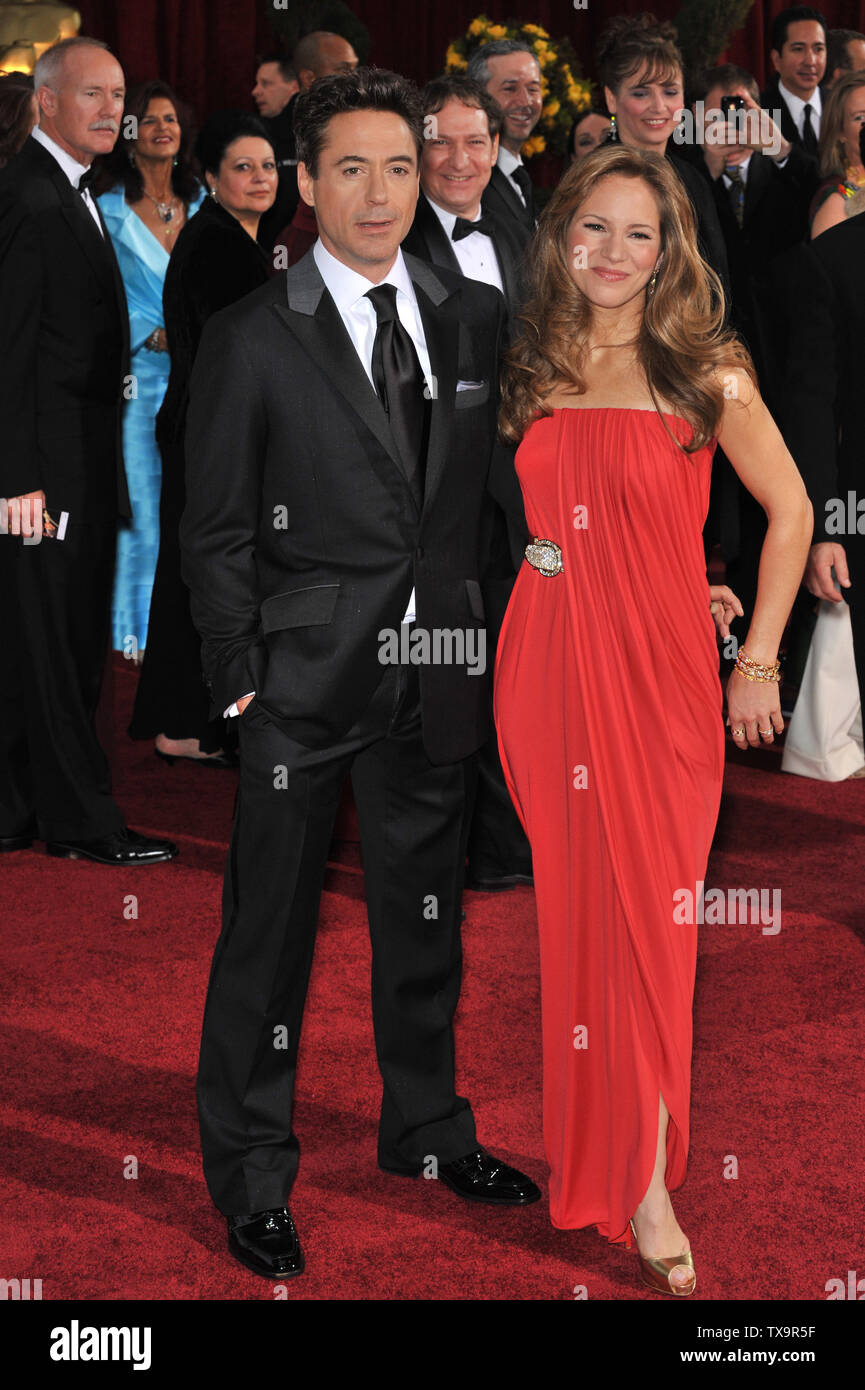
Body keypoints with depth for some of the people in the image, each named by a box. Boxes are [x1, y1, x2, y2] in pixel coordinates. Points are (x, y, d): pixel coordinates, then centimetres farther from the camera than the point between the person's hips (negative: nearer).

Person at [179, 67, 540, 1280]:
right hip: (306, 680, -4)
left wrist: (491, 641, 3)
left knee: (426, 914, 17)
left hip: (437, 677, 4)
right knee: (268, 932, 4)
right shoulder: (252, 338, -5)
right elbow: (215, 530, -4)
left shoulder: (478, 318, 6)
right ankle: (251, 1175, 19)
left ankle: (426, 1129, 36)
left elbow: (504, 482, 9)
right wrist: (239, 677, -8)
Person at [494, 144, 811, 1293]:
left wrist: (758, 660, 0)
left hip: (660, 671, -3)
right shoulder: (531, 368, 8)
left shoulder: (704, 371, -1)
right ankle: (582, 1148, 18)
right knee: (569, 899, 6)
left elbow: (791, 510, 2)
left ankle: (647, 1182, 3)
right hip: (545, 667, 3)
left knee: (649, 910, -4)